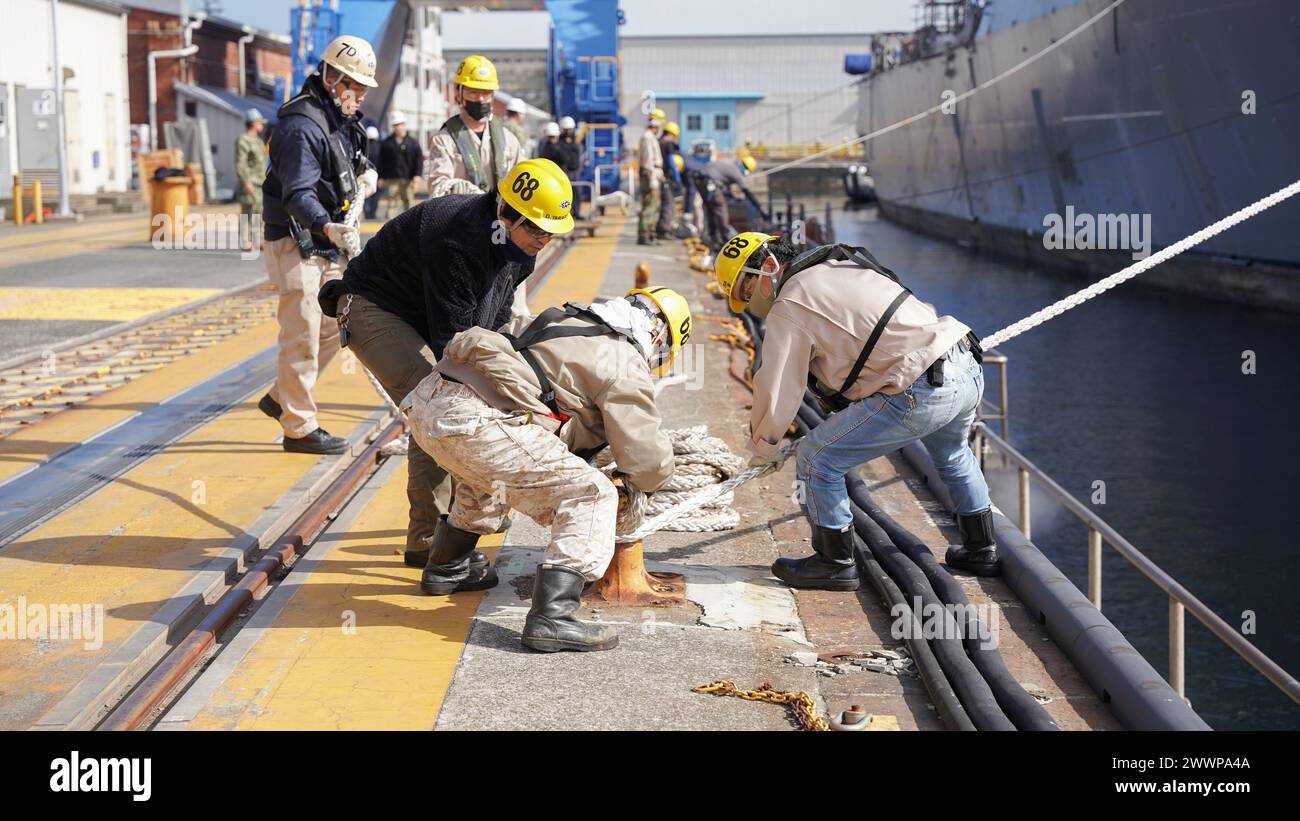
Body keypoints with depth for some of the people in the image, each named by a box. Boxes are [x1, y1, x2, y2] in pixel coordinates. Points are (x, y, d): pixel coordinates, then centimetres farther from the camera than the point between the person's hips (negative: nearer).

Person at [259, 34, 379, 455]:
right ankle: (299, 428, 4)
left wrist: (365, 172, 14)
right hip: (296, 243, -10)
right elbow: (298, 194, -32)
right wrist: (328, 227, -48)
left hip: (325, 245, 10)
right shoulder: (302, 126, -21)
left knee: (334, 327, 15)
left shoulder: (340, 119, 11)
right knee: (302, 337, -5)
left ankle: (281, 398, 28)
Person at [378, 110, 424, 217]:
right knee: (390, 203, -5)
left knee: (409, 201, 5)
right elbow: (381, 161, 10)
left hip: (408, 179, 0)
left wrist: (417, 175, -7)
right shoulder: (386, 143, 8)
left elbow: (419, 159, 4)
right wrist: (381, 177, 5)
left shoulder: (413, 142, 6)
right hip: (391, 179, 0)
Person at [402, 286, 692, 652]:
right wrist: (635, 482, 28)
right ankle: (551, 618, -15)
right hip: (476, 422, -9)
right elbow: (650, 464, 6)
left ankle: (446, 568, 52)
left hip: (426, 404, 9)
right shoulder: (624, 365, 4)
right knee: (592, 497, -4)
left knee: (491, 475, 39)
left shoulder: (563, 321, 28)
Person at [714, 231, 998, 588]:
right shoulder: (841, 267, 23)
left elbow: (777, 392, -2)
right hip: (969, 371, 9)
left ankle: (834, 564, 14)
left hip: (922, 393, -9)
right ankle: (981, 550, 49)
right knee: (952, 455, 39)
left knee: (816, 458, 2)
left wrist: (763, 444, 17)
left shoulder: (790, 305, -4)